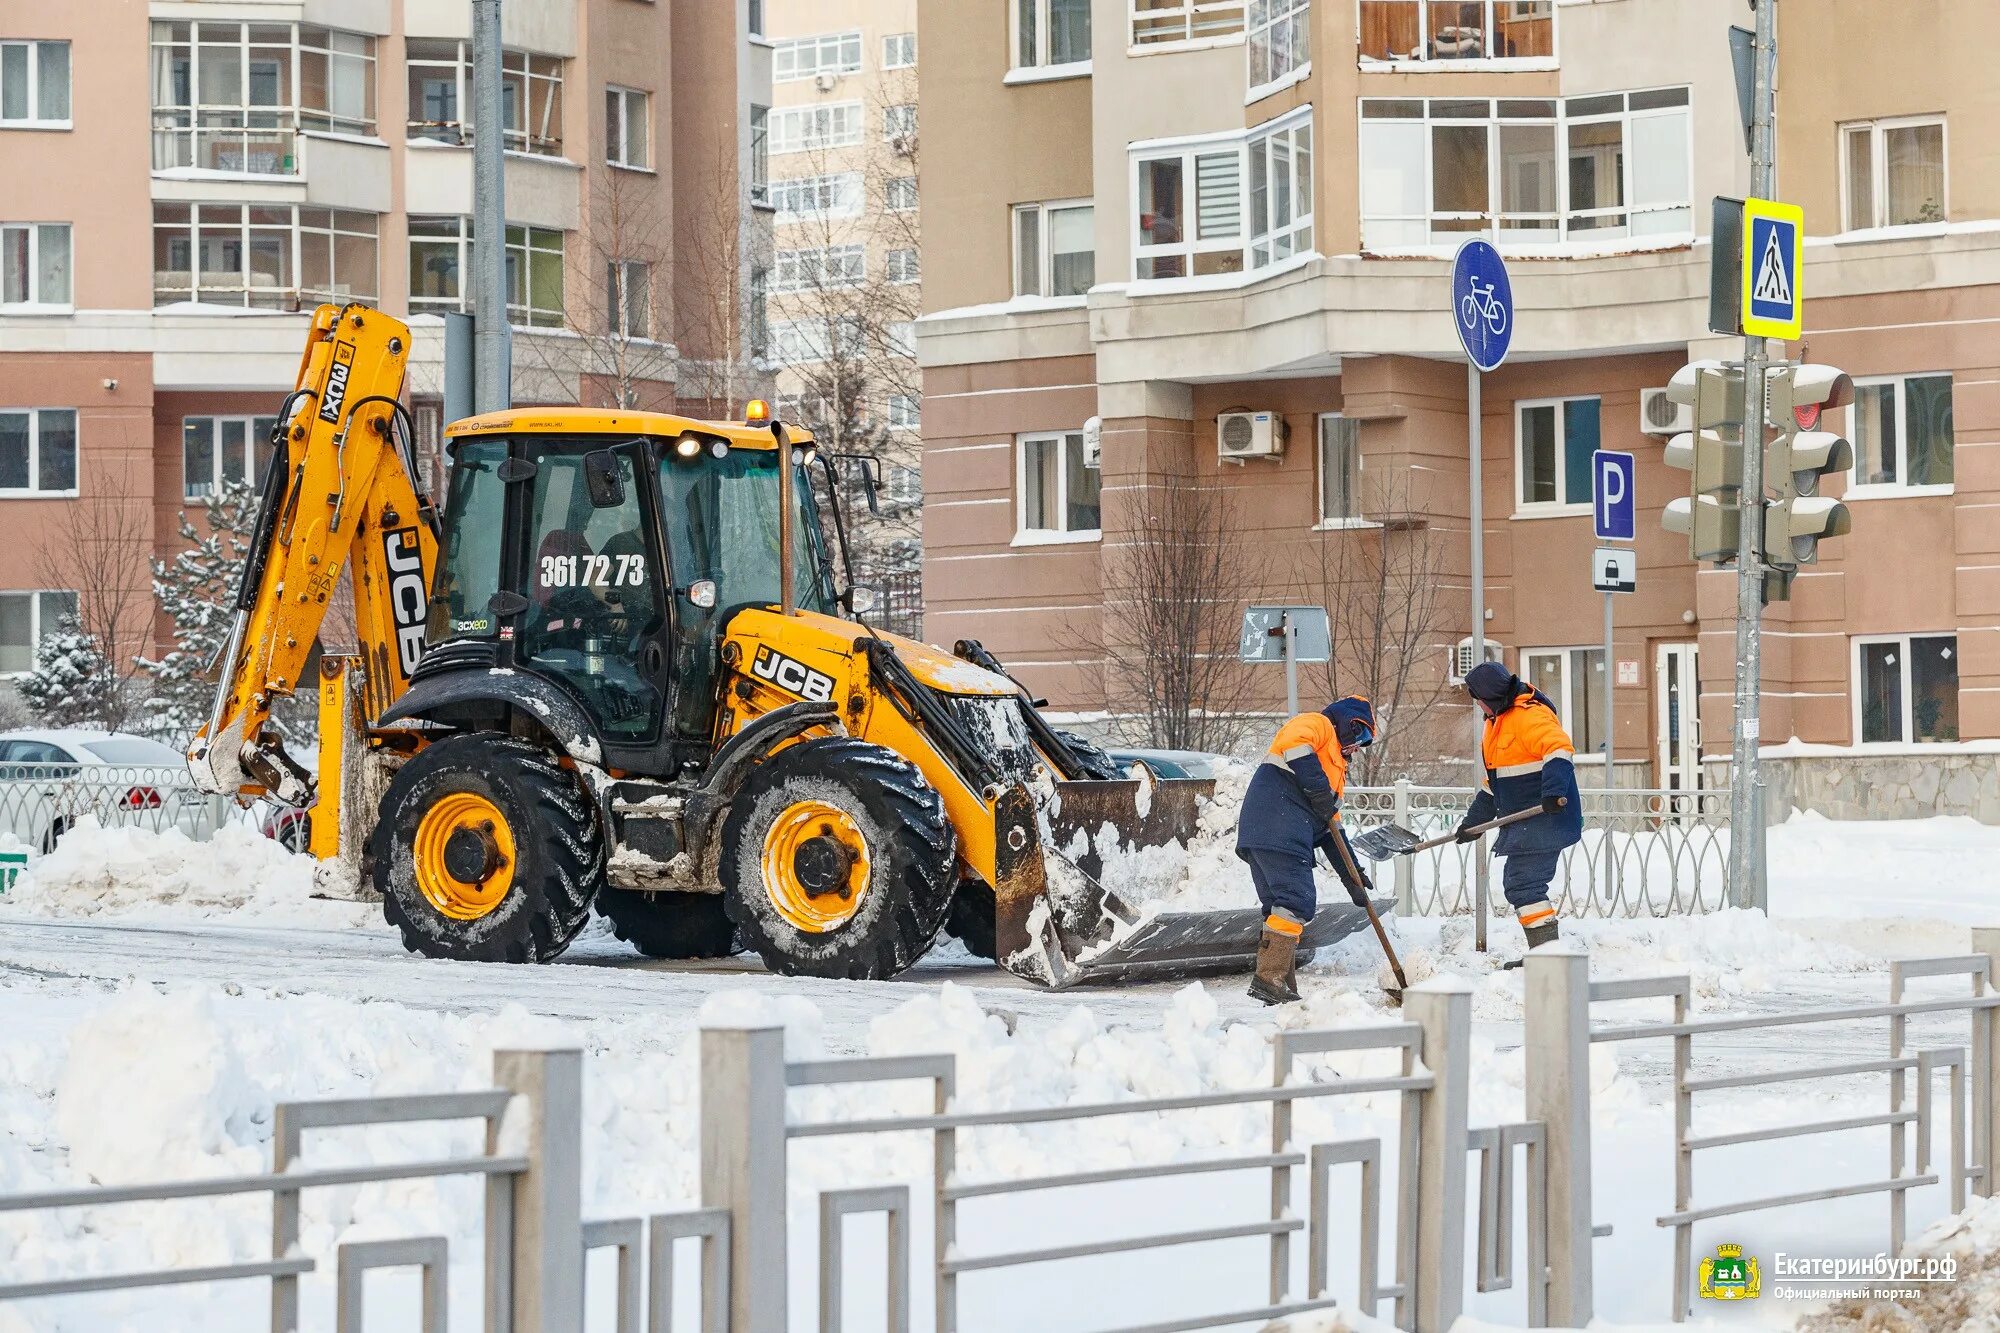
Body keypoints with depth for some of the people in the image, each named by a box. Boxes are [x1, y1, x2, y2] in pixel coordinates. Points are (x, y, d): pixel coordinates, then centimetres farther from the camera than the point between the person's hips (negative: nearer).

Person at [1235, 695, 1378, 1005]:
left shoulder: (1335, 765, 34)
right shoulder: (1317, 724, 6)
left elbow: (1331, 827, 31)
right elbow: (1294, 741, -19)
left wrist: (1352, 875, 24)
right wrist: (1319, 791, -16)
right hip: (1276, 826, -10)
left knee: (1281, 907, 10)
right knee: (1297, 902, -15)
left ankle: (1281, 988, 11)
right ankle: (1268, 979, -20)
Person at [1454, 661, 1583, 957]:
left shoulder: (1530, 716, -15)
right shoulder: (1497, 722, 20)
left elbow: (1559, 749, -32)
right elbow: (1494, 782, 29)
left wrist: (1553, 791, -46)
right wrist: (1474, 821, 27)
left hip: (1544, 820, -11)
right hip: (1523, 823, 11)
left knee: (1524, 884, -14)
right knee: (1515, 883, 13)